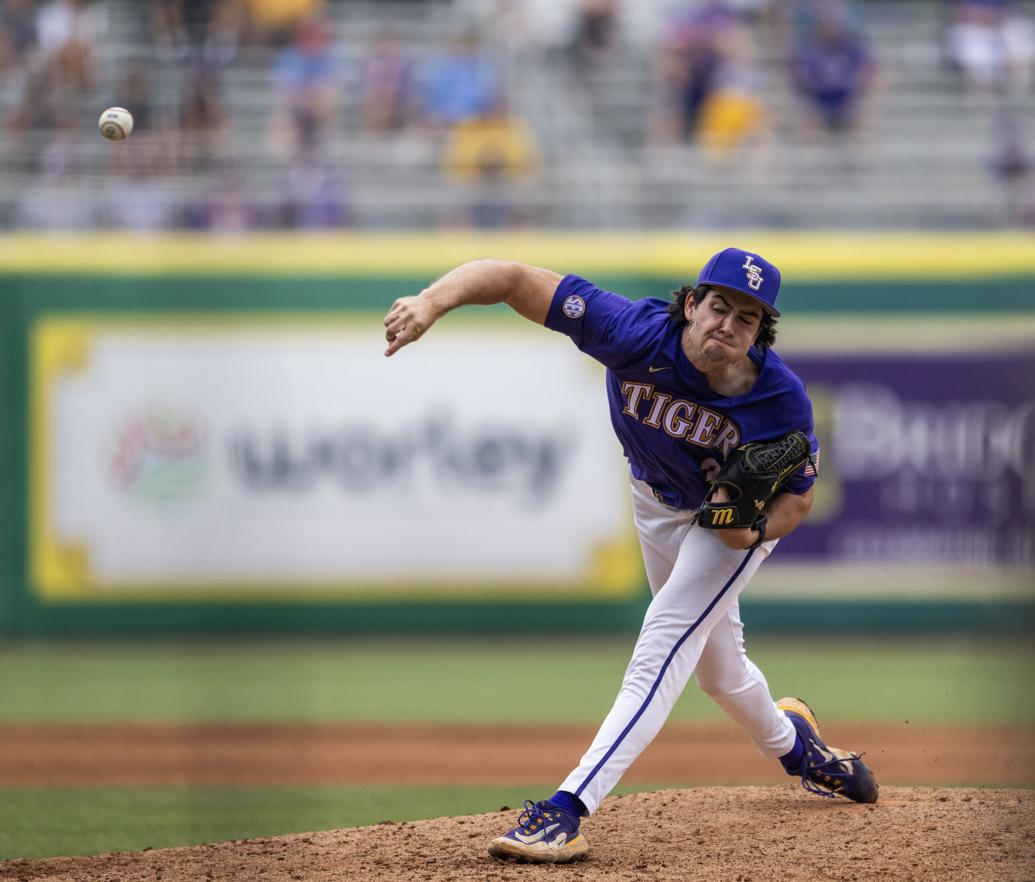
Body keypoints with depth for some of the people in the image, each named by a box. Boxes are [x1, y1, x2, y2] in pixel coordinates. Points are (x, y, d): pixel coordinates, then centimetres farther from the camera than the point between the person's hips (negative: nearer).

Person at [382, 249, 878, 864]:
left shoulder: (782, 399, -35)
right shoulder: (638, 334, -37)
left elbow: (798, 495, -17)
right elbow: (514, 278, -41)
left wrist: (753, 531, -39)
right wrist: (432, 303, -58)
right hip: (658, 505, 4)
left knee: (664, 645, -18)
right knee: (714, 661, 19)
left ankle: (569, 808, -24)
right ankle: (790, 741, 50)